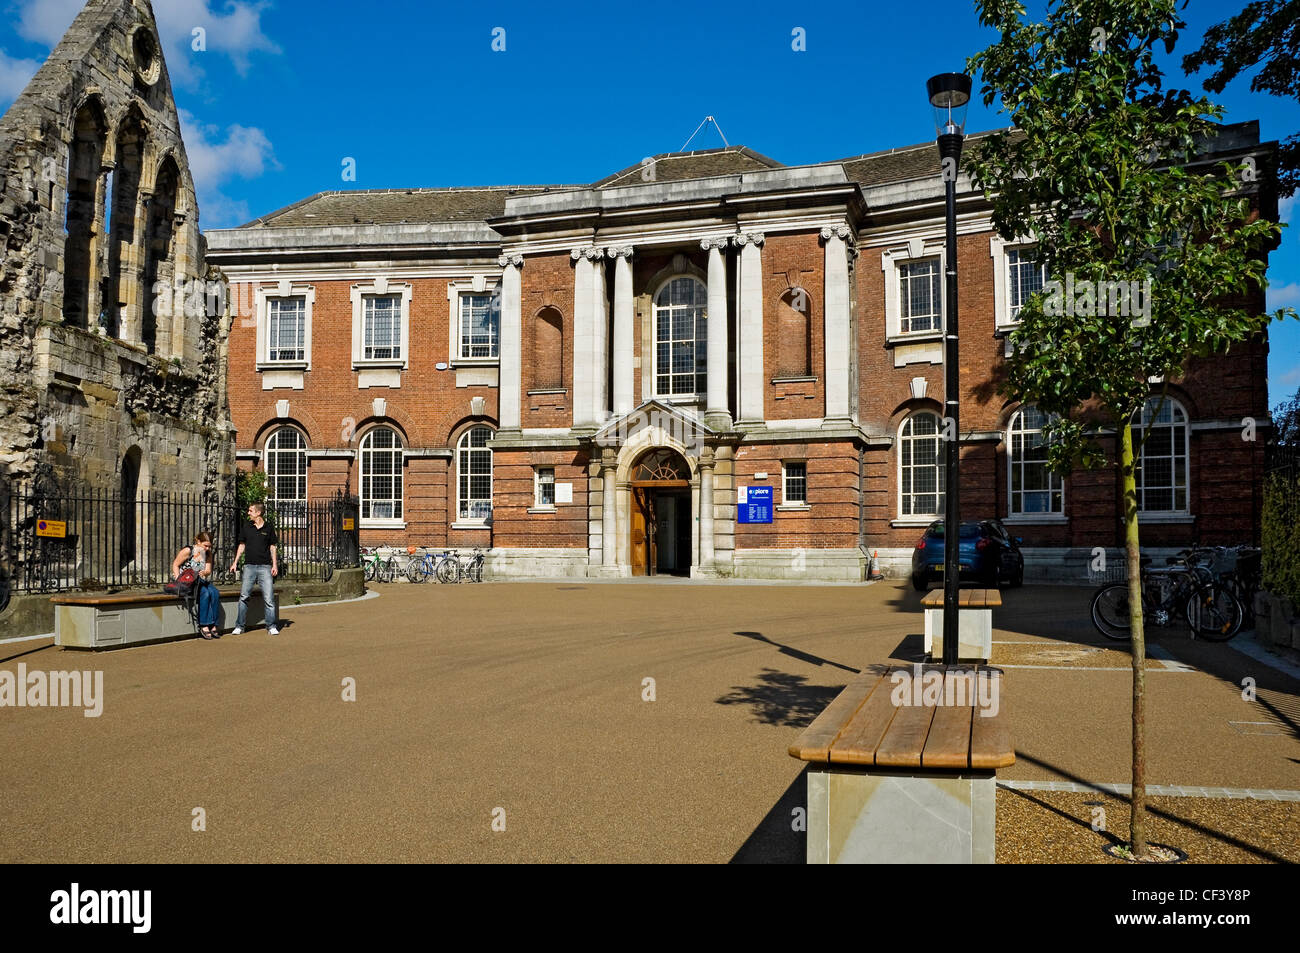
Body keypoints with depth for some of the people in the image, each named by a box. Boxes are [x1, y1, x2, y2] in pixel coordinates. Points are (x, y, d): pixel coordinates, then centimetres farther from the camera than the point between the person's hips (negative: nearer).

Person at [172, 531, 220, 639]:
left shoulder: (207, 554, 9)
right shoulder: (188, 551, -8)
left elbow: (208, 570, 5)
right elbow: (175, 565, -4)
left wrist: (205, 572, -21)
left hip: (201, 581, 6)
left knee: (215, 593, -24)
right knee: (205, 593, -32)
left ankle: (212, 625, -23)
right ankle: (203, 626, -28)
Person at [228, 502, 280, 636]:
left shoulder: (269, 528, 5)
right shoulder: (246, 527, 9)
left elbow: (272, 547, 9)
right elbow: (242, 546, 15)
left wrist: (275, 565, 1)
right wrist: (235, 562, 8)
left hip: (265, 566, -2)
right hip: (249, 566, 2)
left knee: (269, 597, -4)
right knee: (244, 597, -1)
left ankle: (271, 626, 3)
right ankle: (239, 626, 8)